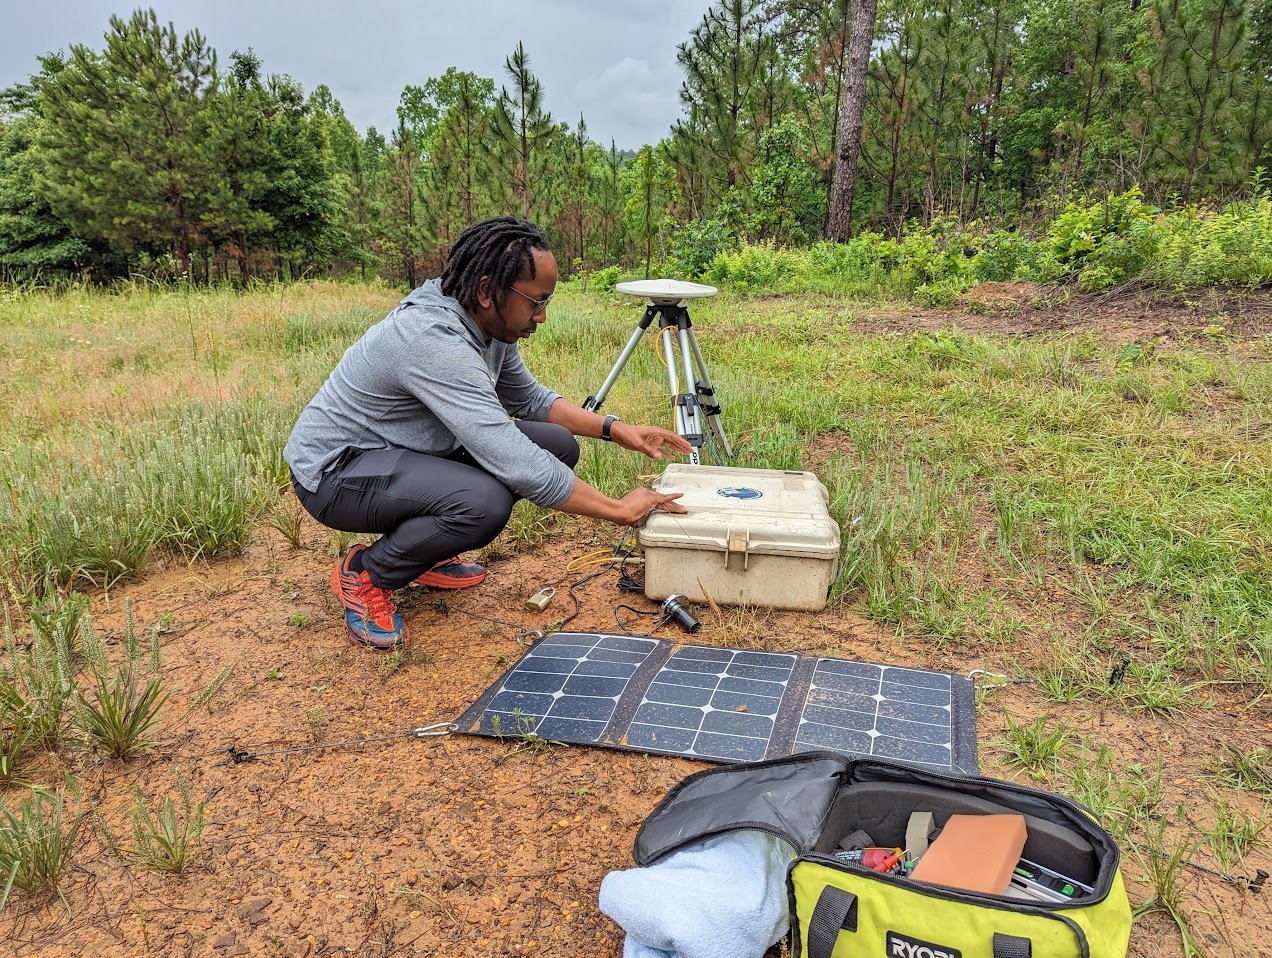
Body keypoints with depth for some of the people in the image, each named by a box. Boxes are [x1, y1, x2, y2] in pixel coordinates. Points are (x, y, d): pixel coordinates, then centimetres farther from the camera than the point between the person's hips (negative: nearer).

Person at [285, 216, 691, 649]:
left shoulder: (489, 323, -5)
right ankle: (365, 574, -6)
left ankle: (426, 555, 11)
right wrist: (620, 509, -26)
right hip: (335, 471, -9)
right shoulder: (432, 340, -32)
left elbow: (529, 398, 13)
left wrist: (615, 428, -1)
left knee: (557, 446, -2)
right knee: (484, 502, -36)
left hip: (404, 451, 9)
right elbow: (519, 467, -36)